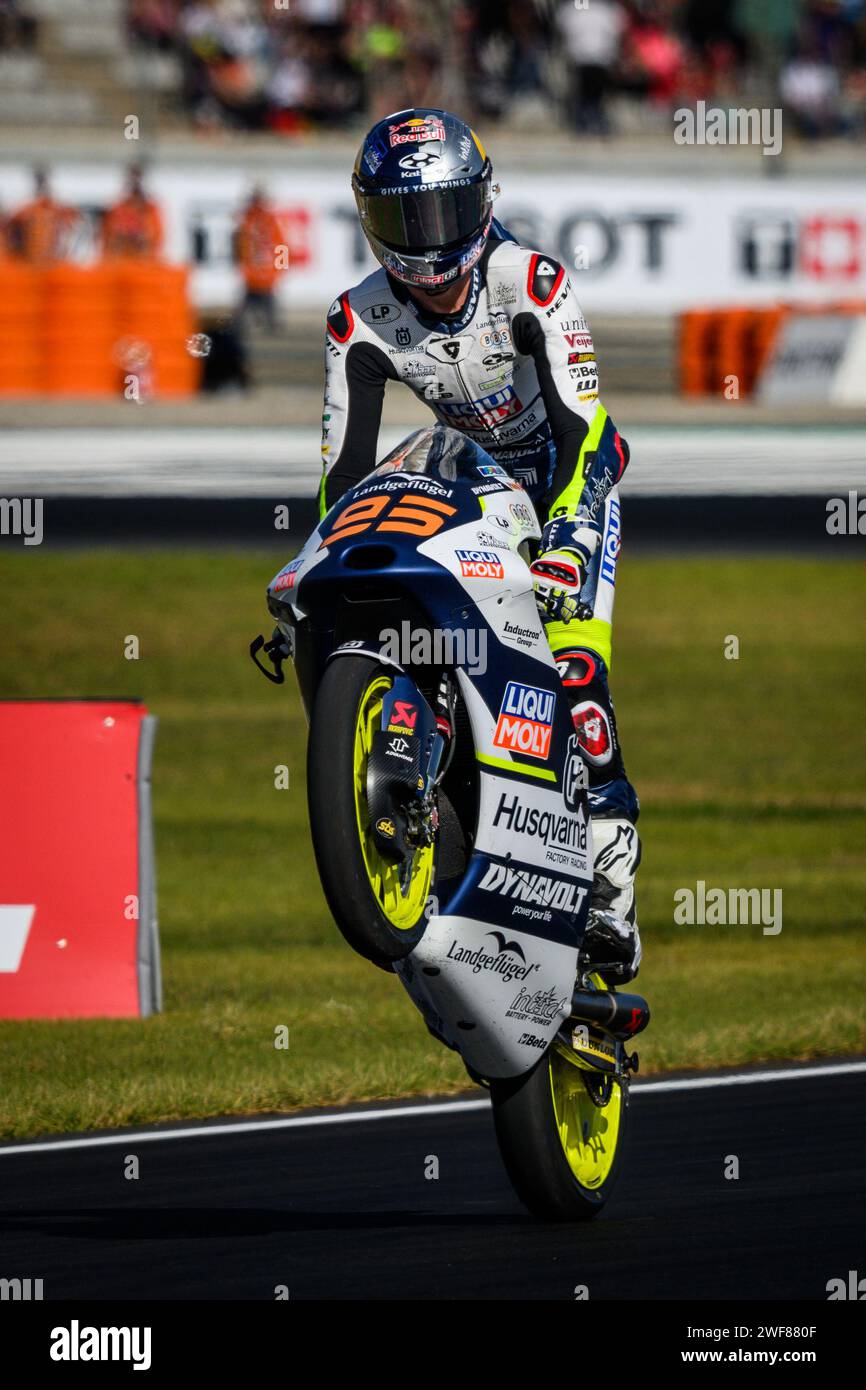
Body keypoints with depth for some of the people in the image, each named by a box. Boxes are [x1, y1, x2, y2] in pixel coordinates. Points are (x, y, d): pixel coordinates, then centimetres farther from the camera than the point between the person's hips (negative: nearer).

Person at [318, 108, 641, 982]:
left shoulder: (531, 283, -24)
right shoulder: (360, 322, -13)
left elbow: (581, 426, -28)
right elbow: (344, 466, -10)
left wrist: (565, 547, -40)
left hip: (570, 469, -5)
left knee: (573, 669, -21)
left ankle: (611, 883, -23)